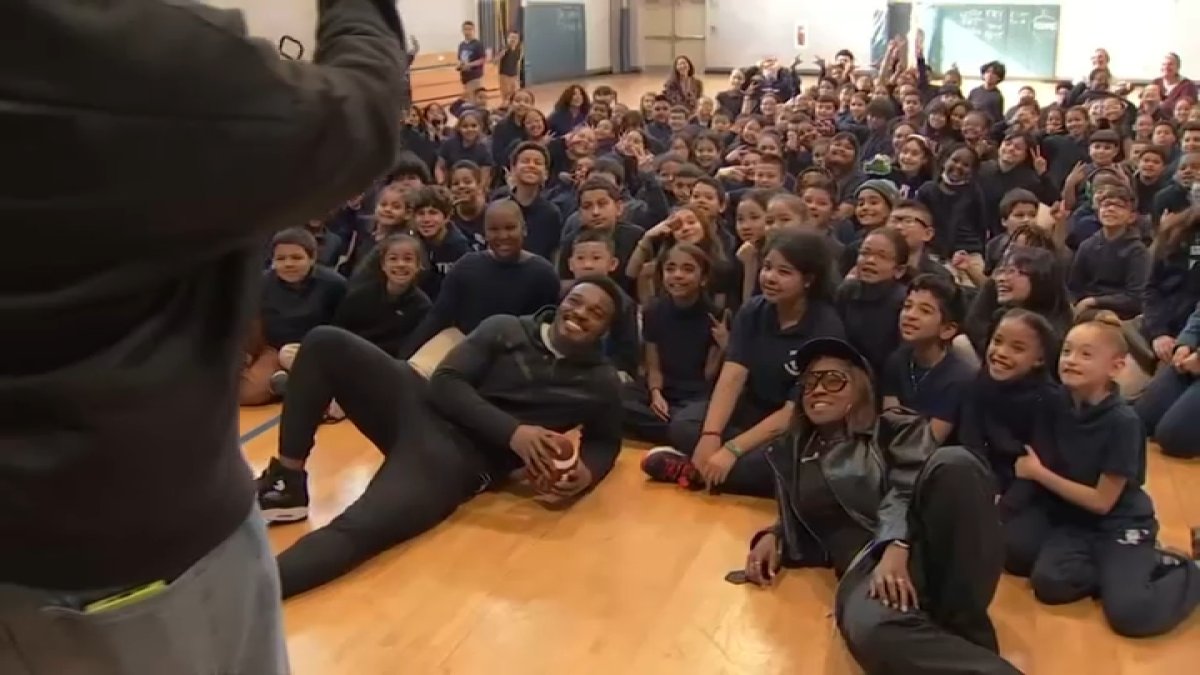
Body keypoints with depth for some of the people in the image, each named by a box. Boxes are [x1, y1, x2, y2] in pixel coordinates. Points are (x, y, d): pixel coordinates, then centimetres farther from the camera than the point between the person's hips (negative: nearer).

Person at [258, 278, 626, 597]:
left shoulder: (601, 383, 7)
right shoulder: (505, 330, 7)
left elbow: (605, 442, 21)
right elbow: (445, 383, -3)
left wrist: (586, 473, -6)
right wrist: (512, 431, -18)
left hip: (465, 458, -4)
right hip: (421, 406, 4)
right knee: (325, 343, -12)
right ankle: (286, 483, -7)